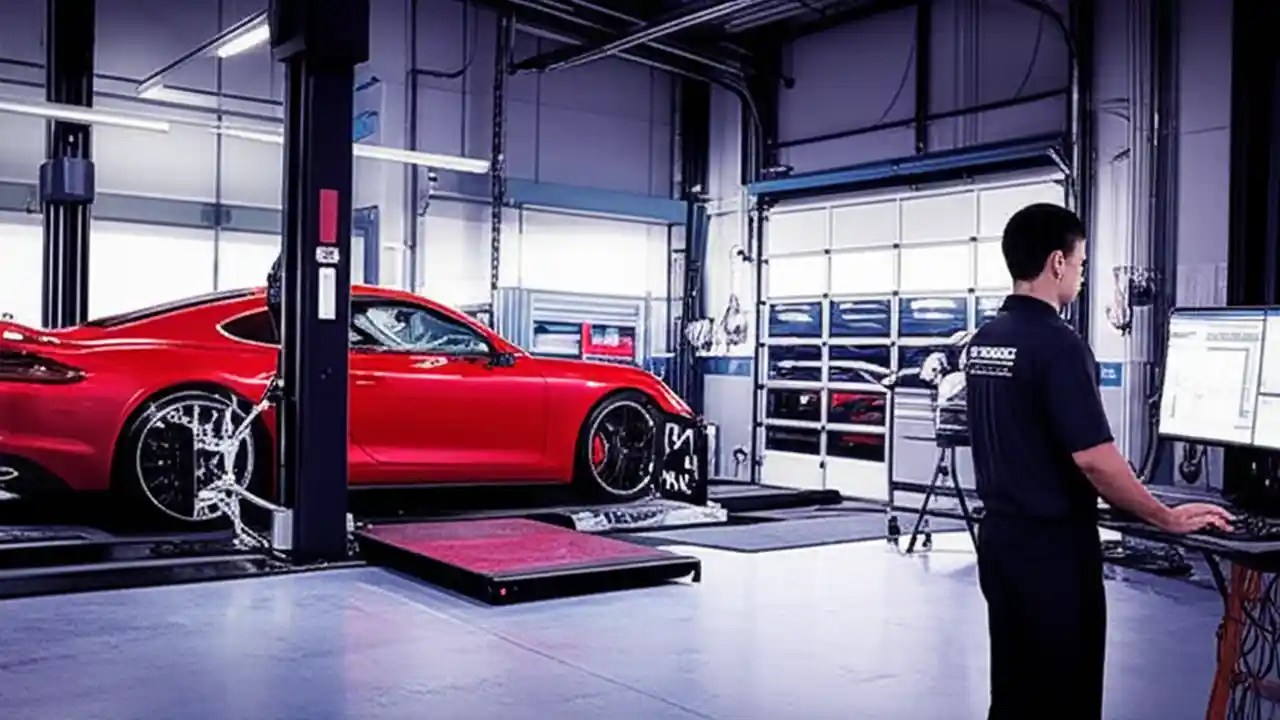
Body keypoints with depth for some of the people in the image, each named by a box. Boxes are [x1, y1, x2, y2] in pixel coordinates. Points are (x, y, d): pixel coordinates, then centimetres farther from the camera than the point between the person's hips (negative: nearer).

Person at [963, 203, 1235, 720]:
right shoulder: (1057, 344, -19)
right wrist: (1168, 518, -10)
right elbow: (1094, 460, -22)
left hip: (1000, 536, 8)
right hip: (1053, 546, -8)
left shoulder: (982, 342, 7)